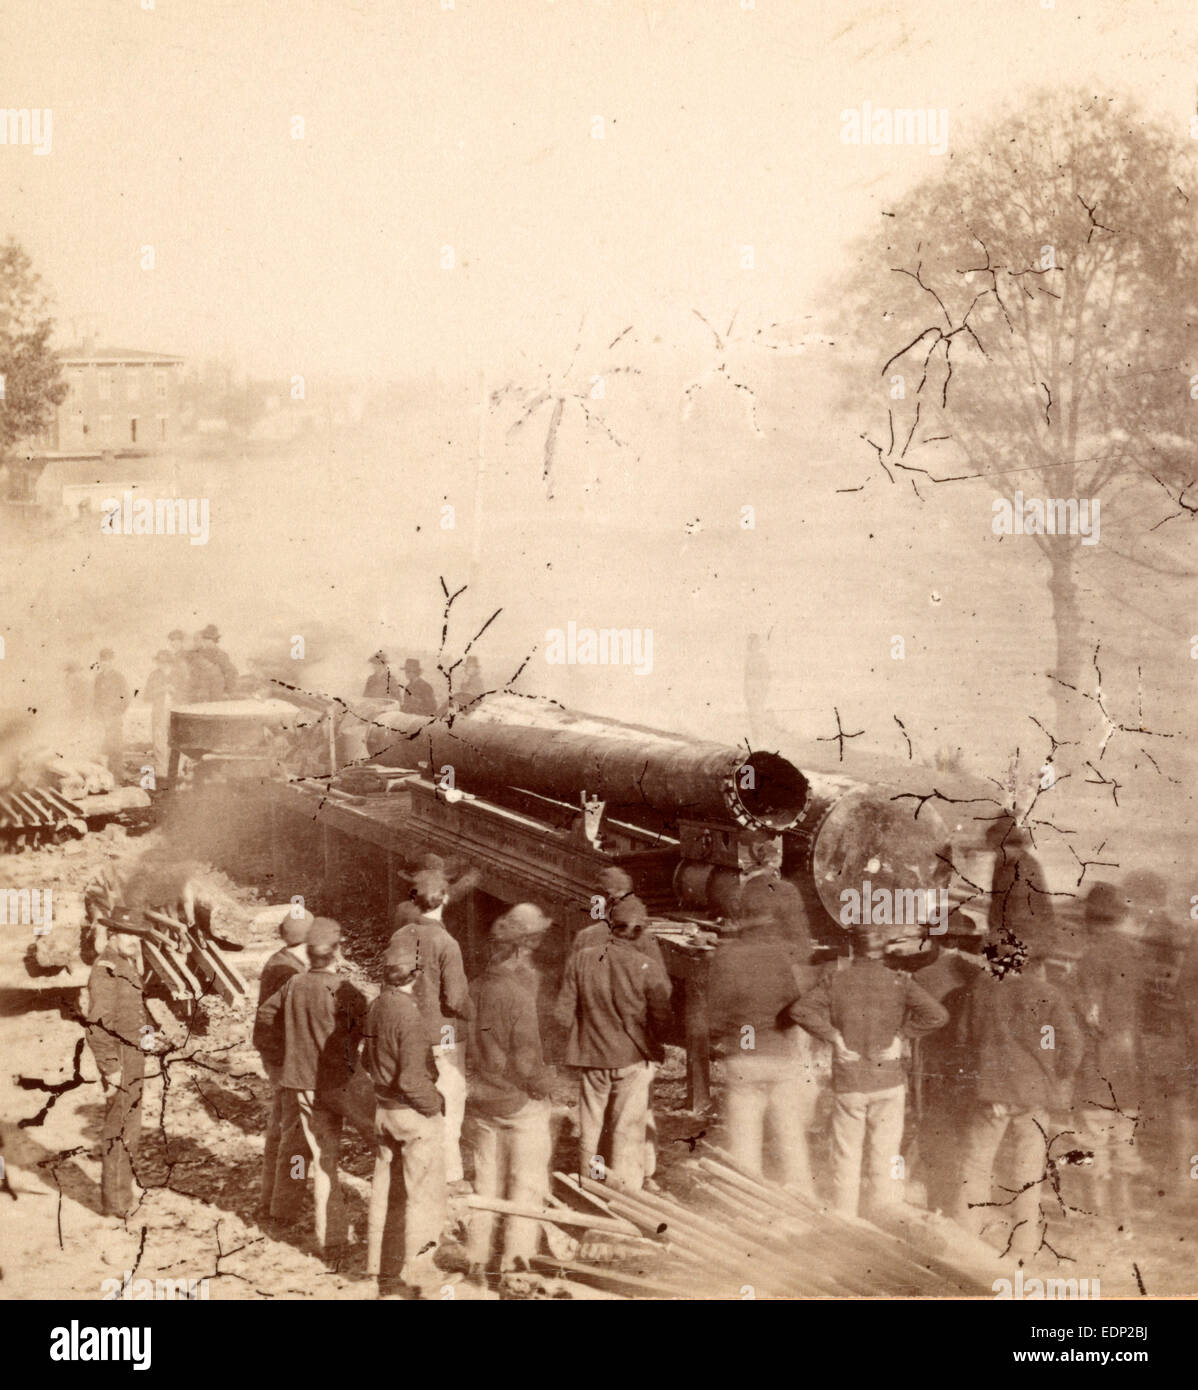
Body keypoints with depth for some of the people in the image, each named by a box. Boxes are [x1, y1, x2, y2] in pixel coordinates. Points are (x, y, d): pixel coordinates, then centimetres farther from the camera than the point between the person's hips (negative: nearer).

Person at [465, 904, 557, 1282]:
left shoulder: (478, 986, -2)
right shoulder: (519, 992, -21)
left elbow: (469, 1045, 5)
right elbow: (527, 1062, -20)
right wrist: (545, 1084, -4)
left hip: (482, 1100, 6)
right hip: (521, 1102, -6)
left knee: (487, 1183, 16)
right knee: (527, 1184, 6)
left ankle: (478, 1260, 22)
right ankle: (516, 1258, 6)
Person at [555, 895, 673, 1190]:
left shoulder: (580, 960, -4)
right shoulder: (646, 969, -14)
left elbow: (564, 1014, -2)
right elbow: (662, 1021, -9)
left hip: (590, 1057, 3)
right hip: (632, 1058, -3)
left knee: (590, 1127, 15)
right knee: (627, 1130, 5)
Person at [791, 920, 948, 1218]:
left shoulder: (836, 979, -4)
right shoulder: (898, 983, -5)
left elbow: (799, 1010, -15)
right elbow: (937, 1015, -16)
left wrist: (834, 1037, -8)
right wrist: (901, 1034, -6)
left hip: (847, 1084, 0)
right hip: (888, 1082, 0)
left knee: (846, 1162, 10)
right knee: (884, 1162, 6)